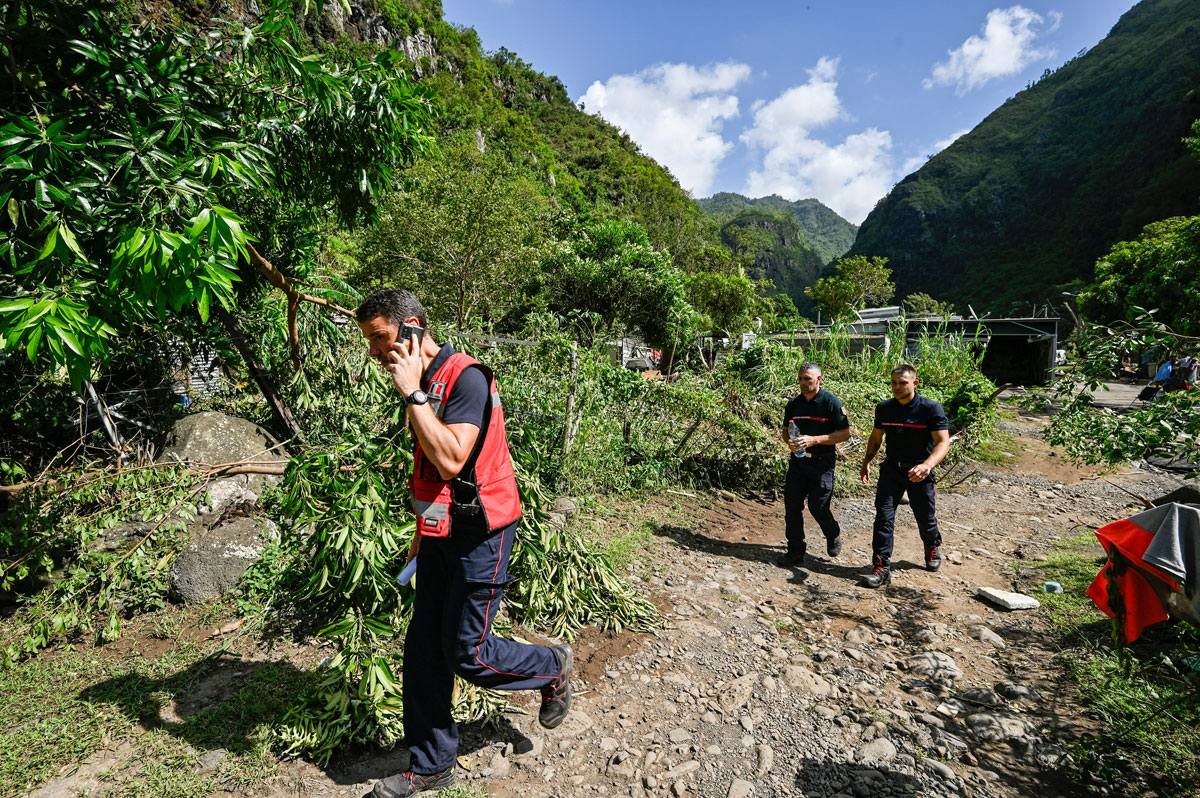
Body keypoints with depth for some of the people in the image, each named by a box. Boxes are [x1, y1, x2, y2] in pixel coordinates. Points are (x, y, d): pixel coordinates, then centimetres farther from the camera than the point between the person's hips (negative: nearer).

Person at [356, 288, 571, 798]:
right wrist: (422, 531, 23)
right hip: (440, 534, 8)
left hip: (478, 535, -8)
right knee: (423, 652, 13)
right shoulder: (421, 382, 9)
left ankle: (553, 669, 29)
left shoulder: (465, 377, -19)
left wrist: (412, 394, -24)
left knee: (466, 653, 2)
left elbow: (451, 460, -29)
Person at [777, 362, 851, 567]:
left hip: (822, 463, -4)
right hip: (798, 459, 5)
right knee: (792, 505, 0)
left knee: (818, 507, -4)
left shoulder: (832, 402, -7)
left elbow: (845, 434, -9)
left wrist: (814, 440, -19)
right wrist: (789, 441, -7)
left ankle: (834, 535, 29)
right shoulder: (794, 404, 8)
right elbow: (786, 430, 17)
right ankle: (795, 551, 12)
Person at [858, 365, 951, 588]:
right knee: (883, 516, -8)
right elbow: (876, 437, 13)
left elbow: (943, 442, -21)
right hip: (891, 469, 3)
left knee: (925, 517, 13)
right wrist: (867, 462, 0)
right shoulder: (884, 408, 0)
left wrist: (927, 465, -39)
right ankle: (881, 567, -4)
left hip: (919, 472, -2)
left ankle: (933, 548, 46)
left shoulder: (931, 408, -13)